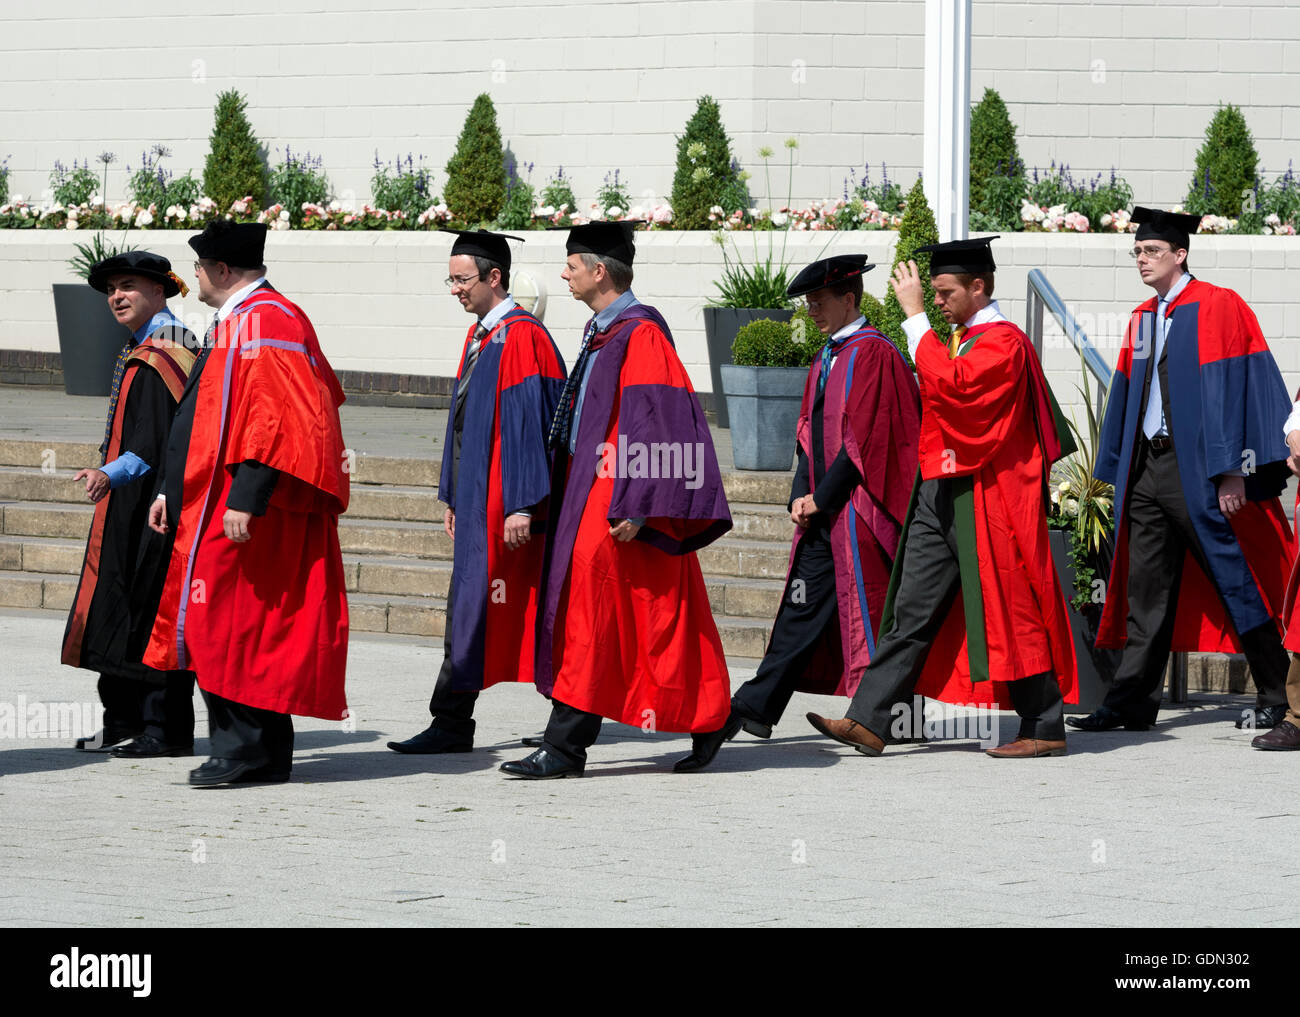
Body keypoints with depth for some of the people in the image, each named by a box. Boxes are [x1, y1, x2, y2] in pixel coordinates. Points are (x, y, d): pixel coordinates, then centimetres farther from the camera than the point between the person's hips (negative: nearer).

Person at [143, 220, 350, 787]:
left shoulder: (265, 323, -14)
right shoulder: (235, 321, 19)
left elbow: (273, 418, -23)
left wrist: (244, 498, -27)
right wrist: (175, 491, 23)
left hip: (244, 512, -11)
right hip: (218, 507, 11)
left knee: (232, 630, -10)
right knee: (241, 632, 10)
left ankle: (244, 753, -8)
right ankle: (267, 754, 13)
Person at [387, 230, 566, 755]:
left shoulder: (522, 338, -15)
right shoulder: (479, 337, 16)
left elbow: (525, 424, -19)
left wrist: (520, 505, -23)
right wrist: (453, 495, 20)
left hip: (503, 501, -10)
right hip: (476, 496, 10)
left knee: (473, 607, -9)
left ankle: (451, 724, -8)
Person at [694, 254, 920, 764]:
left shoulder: (874, 355, -11)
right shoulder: (826, 361, 17)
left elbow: (865, 438, -16)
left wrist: (822, 498, -13)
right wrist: (802, 496, 5)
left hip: (857, 510, -8)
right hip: (822, 511, 8)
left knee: (866, 609, -3)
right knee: (803, 606, 6)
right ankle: (757, 707, 4)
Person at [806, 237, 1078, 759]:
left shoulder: (1003, 343, -13)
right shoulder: (962, 340, 17)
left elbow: (950, 385, -28)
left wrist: (915, 316, -23)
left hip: (985, 498, -9)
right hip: (940, 496, 9)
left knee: (1007, 614, -3)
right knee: (912, 611, 3)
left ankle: (1044, 728, 6)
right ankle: (870, 722, -1)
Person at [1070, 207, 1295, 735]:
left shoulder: (1218, 308, -7)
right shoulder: (1142, 320, 16)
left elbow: (1235, 389, -12)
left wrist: (1232, 470, -18)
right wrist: (1119, 473, 16)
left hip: (1198, 469, -7)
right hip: (1148, 468, 7)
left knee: (1236, 583, -2)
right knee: (1146, 590, 5)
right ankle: (1132, 701, 6)